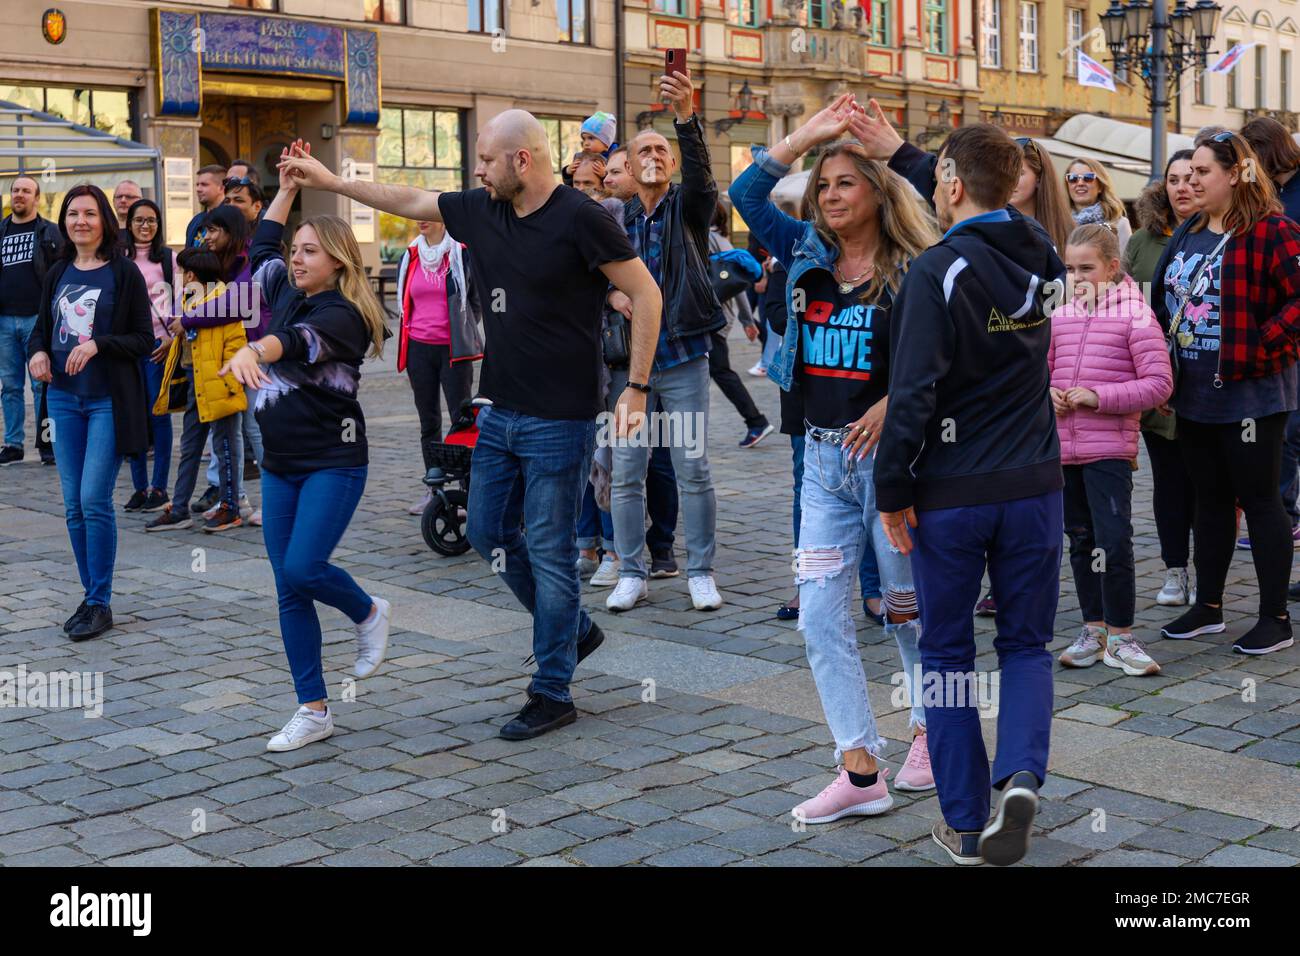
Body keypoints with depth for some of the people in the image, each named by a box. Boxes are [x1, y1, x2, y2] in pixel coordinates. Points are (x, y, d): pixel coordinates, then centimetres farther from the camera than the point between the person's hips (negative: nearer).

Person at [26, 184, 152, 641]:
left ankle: (100, 604, 1)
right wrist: (38, 352, -5)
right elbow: (41, 328, 17)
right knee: (74, 506, 7)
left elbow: (145, 340, -6)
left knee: (95, 501, -9)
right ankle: (91, 597, 18)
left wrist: (97, 345, -20)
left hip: (109, 401, -5)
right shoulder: (57, 274, 10)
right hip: (64, 398, 5)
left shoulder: (124, 274, -4)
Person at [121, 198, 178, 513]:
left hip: (160, 343, -2)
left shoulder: (169, 257, 5)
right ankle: (139, 487, 10)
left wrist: (173, 337, -8)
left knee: (159, 414, -2)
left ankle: (159, 487, 5)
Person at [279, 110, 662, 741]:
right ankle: (574, 630, 33)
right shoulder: (481, 210, 7)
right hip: (499, 411, 8)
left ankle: (552, 695, 11)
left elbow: (645, 294, -12)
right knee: (488, 532, 14)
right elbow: (409, 202, 19)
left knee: (549, 552, -1)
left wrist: (636, 387, -14)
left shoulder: (580, 219, -14)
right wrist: (330, 182, 20)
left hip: (558, 420, -8)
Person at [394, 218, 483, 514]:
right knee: (428, 422, 9)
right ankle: (432, 489, 15)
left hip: (453, 350, -4)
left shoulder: (462, 255, -1)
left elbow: (476, 301, 7)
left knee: (461, 418, -6)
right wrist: (404, 357, 17)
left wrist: (464, 331, 3)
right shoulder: (409, 258, 12)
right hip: (419, 348, 4)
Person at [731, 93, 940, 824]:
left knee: (910, 607, 10)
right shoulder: (807, 253, 7)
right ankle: (861, 772, 3)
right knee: (822, 614, -1)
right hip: (824, 459, 5)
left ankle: (932, 732, 32)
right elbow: (746, 194, 3)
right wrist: (808, 135, -1)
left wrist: (893, 402, -21)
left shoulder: (912, 272, -7)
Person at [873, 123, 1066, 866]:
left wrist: (892, 489, -9)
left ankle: (965, 823, 14)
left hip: (950, 495, -4)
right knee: (1027, 643, 15)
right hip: (1034, 488, 4)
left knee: (947, 651, 10)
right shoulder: (1042, 256, 3)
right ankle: (1021, 776, -9)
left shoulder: (937, 270, -15)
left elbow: (913, 391, -20)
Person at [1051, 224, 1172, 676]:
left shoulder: (1135, 315, -6)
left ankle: (1120, 636, 5)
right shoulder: (1060, 317, 10)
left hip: (1110, 448, -6)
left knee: (1114, 542, -8)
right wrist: (1046, 393, -3)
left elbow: (1159, 383, -10)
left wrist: (1099, 396, -17)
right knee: (1081, 540, 13)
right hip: (1063, 447, 6)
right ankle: (1093, 629, 25)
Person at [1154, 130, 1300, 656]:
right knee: (1210, 497, 16)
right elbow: (1163, 301, 18)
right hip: (1194, 392, 8)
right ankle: (1208, 606, 27)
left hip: (1250, 393, -8)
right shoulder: (1187, 234, 11)